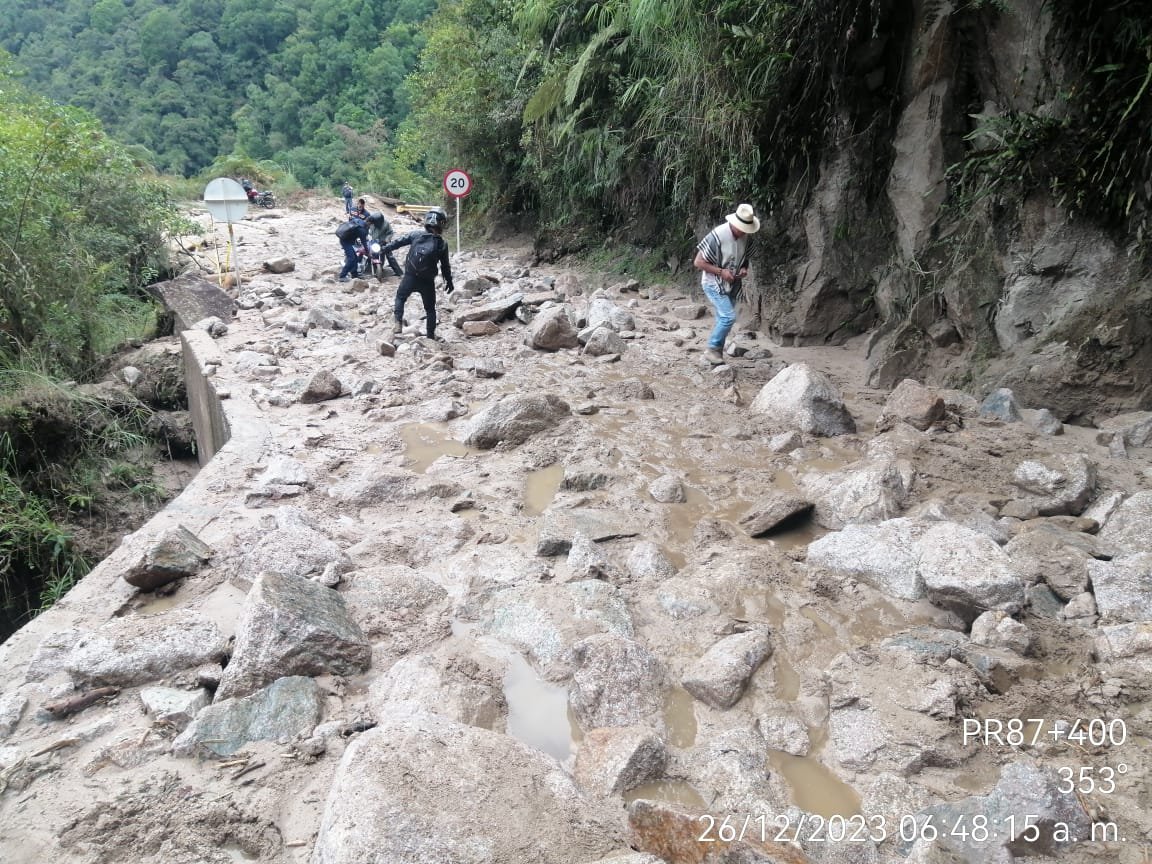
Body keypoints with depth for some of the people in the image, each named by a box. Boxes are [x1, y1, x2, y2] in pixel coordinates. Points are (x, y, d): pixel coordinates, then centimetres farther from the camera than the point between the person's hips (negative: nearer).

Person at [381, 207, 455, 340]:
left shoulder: (416, 235, -4)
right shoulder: (442, 244, -6)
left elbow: (399, 242, 3)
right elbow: (445, 266, 0)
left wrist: (385, 249, 17)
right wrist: (449, 282, 12)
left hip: (410, 277, 1)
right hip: (428, 281, -1)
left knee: (400, 297, 24)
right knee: (430, 308, 15)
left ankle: (398, 322, 7)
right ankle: (431, 335, 17)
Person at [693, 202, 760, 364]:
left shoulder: (745, 236, -2)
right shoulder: (717, 236, -22)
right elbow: (698, 262, -17)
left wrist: (744, 268, -5)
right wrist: (721, 272, -21)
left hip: (732, 286, 6)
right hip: (714, 284, -6)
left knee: (724, 320, 8)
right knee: (729, 317, -17)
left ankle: (717, 356, 18)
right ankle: (712, 349, -2)